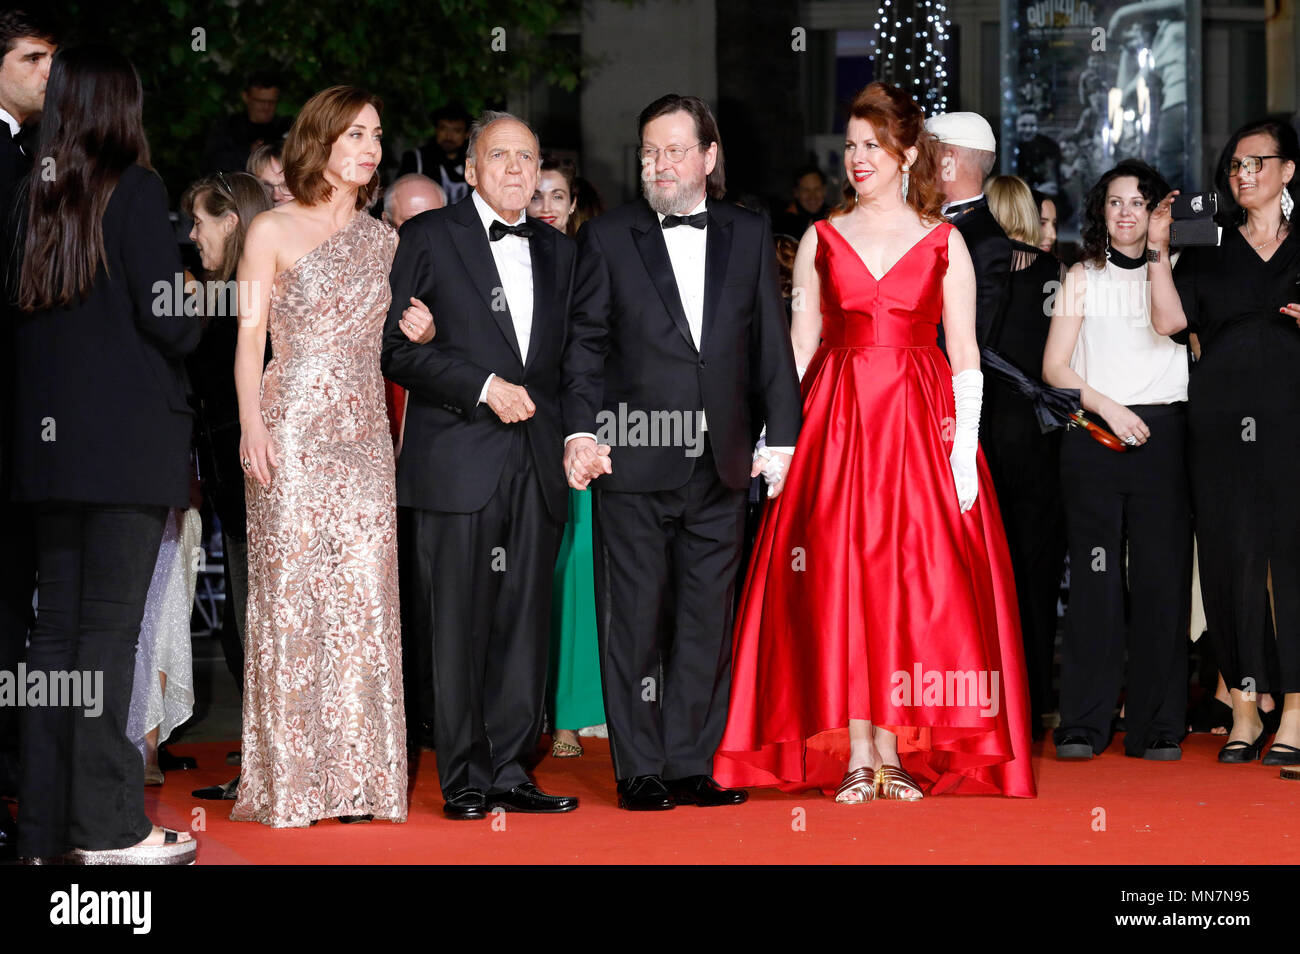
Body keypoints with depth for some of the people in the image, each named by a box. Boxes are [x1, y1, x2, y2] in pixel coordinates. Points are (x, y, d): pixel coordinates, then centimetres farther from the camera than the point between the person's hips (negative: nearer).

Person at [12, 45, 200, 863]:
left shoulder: (33, 194, 8)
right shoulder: (134, 190, -8)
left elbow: (18, 318, 12)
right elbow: (171, 326, -12)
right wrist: (197, 310, 9)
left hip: (50, 441, 6)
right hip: (130, 441, -5)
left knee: (57, 625, 9)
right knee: (111, 627, -4)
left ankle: (47, 824, 11)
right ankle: (107, 826, -3)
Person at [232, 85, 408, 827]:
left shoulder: (384, 241, 15)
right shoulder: (274, 231, 3)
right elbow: (250, 334, 0)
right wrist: (252, 425, -11)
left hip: (365, 436, 4)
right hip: (292, 431, -4)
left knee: (364, 596, 0)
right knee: (291, 593, -5)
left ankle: (359, 778, 4)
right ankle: (289, 783, 0)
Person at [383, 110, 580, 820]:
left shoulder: (557, 252, 17)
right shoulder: (428, 237, 3)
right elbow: (396, 352, -4)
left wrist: (554, 421, 3)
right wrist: (483, 387, -11)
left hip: (536, 467, 4)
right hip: (458, 461, -4)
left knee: (526, 623, 4)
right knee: (459, 626, -3)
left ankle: (511, 771, 11)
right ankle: (465, 779, 4)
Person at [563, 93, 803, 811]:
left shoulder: (749, 235, 10)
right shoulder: (606, 238, 4)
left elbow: (771, 344, 10)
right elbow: (584, 343, 1)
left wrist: (781, 438, 4)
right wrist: (580, 432, -11)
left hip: (719, 463, 2)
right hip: (633, 460, -2)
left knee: (707, 618, 6)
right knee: (635, 618, 1)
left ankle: (693, 764, 15)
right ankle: (640, 770, 8)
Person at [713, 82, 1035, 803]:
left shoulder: (944, 243, 6)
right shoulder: (821, 240, 10)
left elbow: (965, 355, 3)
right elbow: (798, 349, 8)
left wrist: (965, 445, -7)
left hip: (920, 421, -1)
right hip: (836, 420, 1)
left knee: (913, 576, -4)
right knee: (840, 578, -4)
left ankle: (896, 751, 3)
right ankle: (856, 756, 1)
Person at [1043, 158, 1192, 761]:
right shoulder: (1082, 278, 13)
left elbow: (1173, 323, -5)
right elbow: (1054, 367, 8)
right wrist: (1106, 407, -6)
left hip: (1163, 434, 0)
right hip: (1093, 434, 0)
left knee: (1161, 575, -5)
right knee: (1095, 575, -5)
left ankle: (1156, 727, -2)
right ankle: (1084, 724, -2)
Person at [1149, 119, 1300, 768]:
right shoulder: (1209, 250, 14)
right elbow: (1169, 320, 1)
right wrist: (1159, 249, -6)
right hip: (1222, 422, 2)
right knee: (1231, 557, 1)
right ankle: (1245, 713, 8)